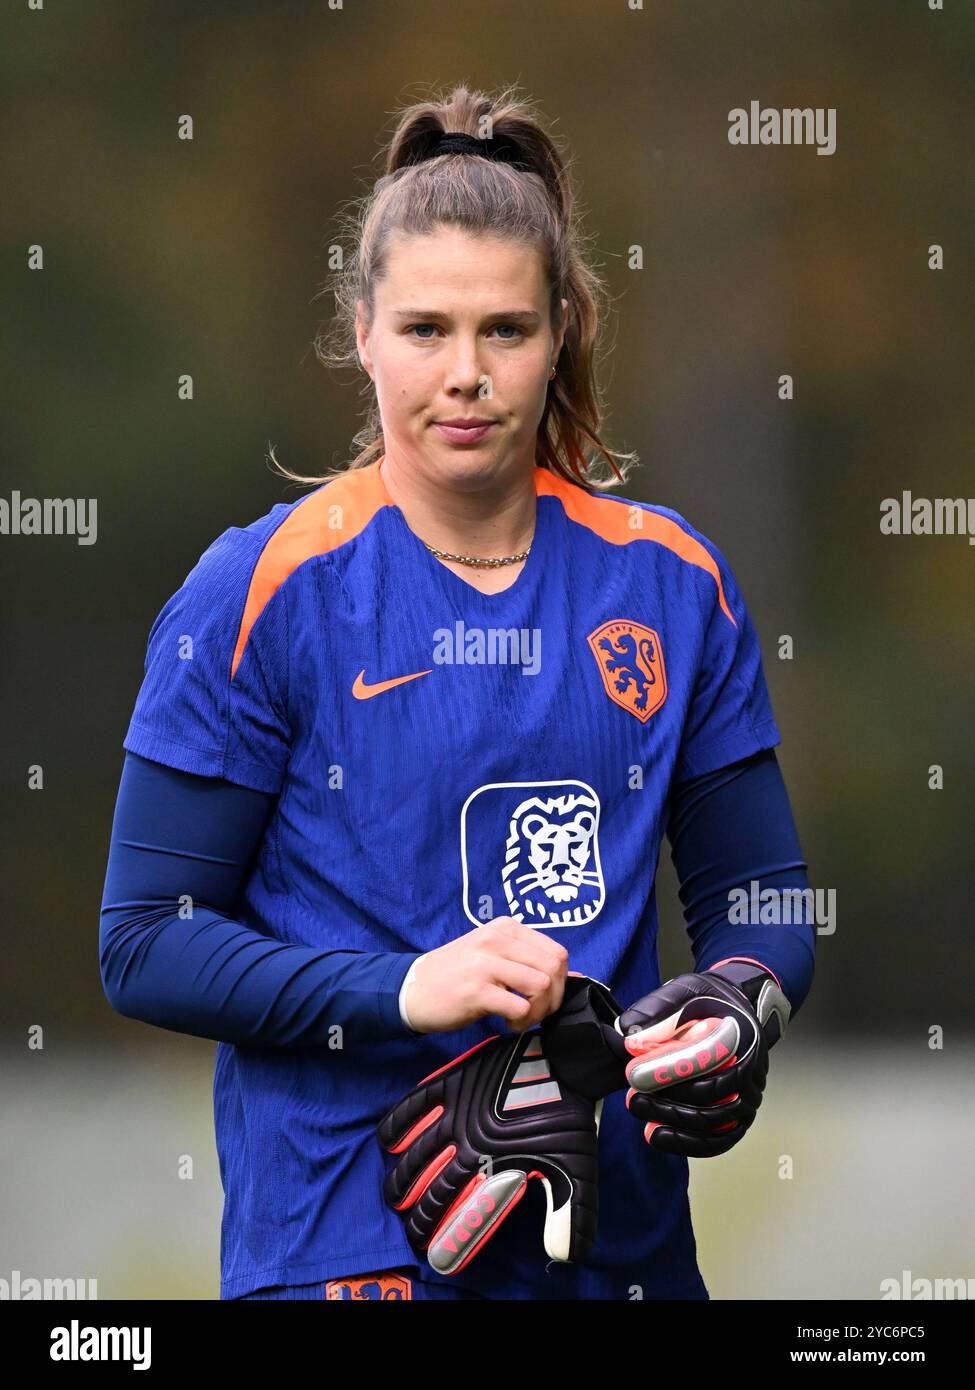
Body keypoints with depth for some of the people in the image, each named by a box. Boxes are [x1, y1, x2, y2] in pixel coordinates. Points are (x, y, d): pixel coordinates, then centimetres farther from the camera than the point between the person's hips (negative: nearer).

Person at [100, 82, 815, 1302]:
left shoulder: (672, 584, 5)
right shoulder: (263, 592, -6)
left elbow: (760, 901, 11)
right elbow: (145, 940, -7)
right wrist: (404, 991, -20)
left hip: (621, 1230, 4)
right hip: (341, 1235, -4)